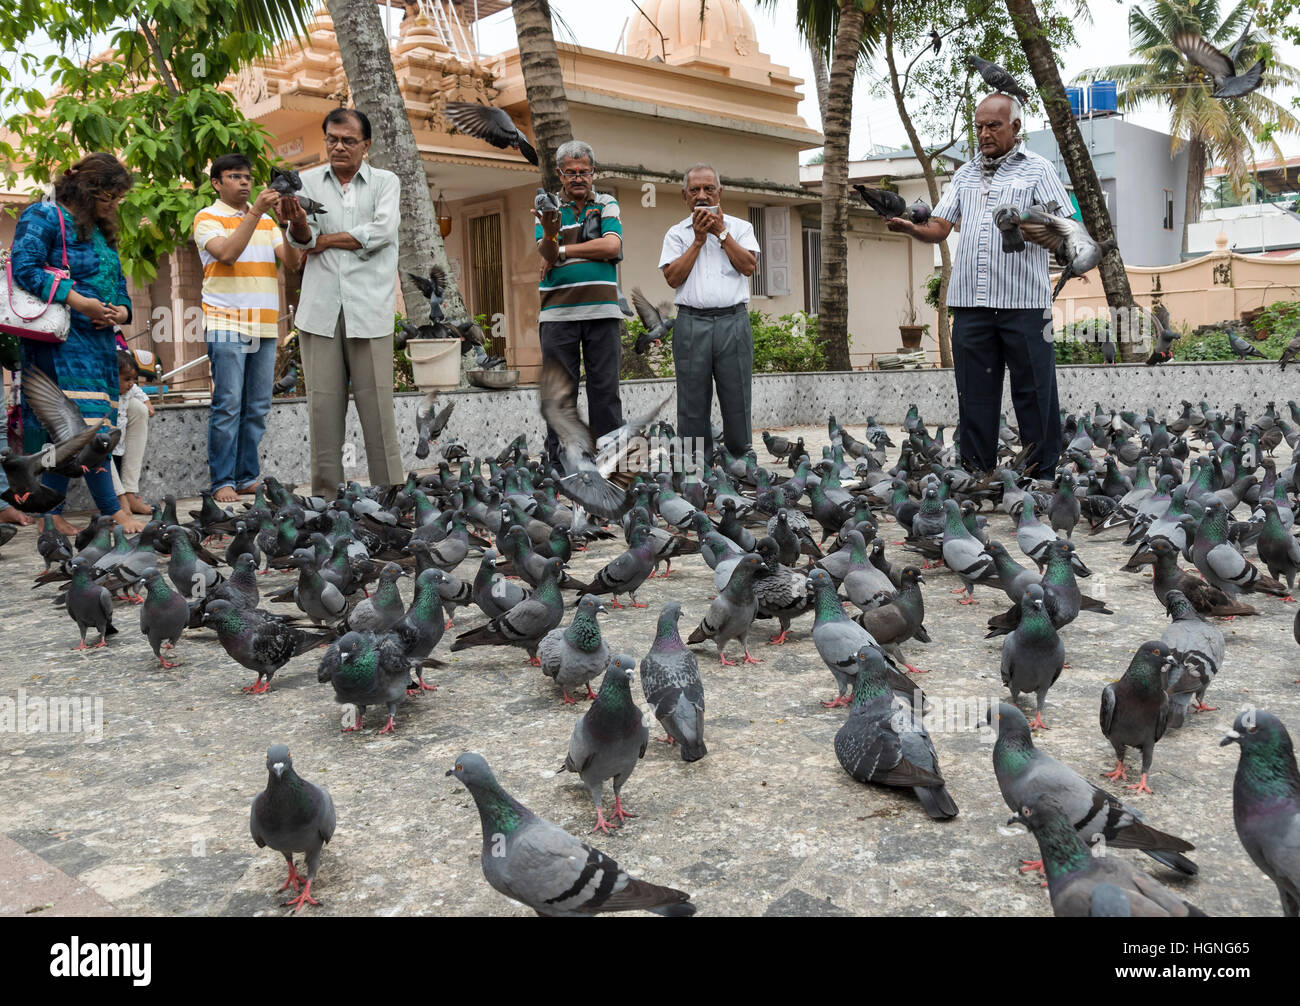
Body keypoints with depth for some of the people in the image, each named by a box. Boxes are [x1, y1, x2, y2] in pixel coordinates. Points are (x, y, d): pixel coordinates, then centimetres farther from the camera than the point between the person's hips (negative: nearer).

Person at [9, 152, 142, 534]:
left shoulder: (101, 230, 23)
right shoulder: (44, 217, -3)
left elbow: (117, 282, 25)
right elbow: (25, 268, -14)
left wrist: (121, 310, 2)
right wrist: (78, 301, -19)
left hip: (98, 341, 9)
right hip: (62, 340, -8)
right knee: (88, 421, -13)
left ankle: (51, 514, 9)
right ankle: (114, 512, -11)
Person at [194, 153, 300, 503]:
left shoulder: (266, 220, 19)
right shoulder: (208, 218, 5)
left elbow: (291, 261, 7)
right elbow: (226, 254, -14)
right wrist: (255, 212, -17)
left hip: (265, 326, 5)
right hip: (226, 323, -5)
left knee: (257, 408, 5)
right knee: (228, 405, -8)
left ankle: (247, 477, 12)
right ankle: (222, 481, -3)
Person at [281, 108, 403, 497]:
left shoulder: (386, 181, 10)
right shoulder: (307, 182, 14)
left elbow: (382, 231, -6)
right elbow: (301, 238, 1)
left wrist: (325, 240, 0)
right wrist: (298, 223, -23)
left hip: (369, 308, -2)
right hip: (320, 306, 2)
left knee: (376, 403, -4)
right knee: (322, 403, 1)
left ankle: (389, 485, 1)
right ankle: (324, 488, 7)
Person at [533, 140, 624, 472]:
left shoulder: (607, 204, 11)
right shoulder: (548, 207, 10)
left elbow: (612, 247, -7)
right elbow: (546, 256, -5)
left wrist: (562, 251, -4)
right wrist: (550, 233, -27)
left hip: (602, 311, 0)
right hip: (558, 313, 0)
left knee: (606, 389, 1)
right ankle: (558, 463, 8)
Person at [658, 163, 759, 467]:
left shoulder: (740, 227, 14)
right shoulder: (676, 233, 13)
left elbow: (749, 266, -2)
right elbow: (673, 277, 0)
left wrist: (720, 231, -1)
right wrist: (698, 239, -1)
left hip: (733, 320, 0)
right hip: (691, 324, 0)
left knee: (738, 400, 0)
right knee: (693, 405, 1)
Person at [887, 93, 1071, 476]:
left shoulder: (1038, 169, 7)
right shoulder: (965, 174, 20)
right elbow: (939, 228, 13)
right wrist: (910, 227, -8)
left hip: (1023, 301, -4)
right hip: (970, 301, 4)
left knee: (1034, 391, 0)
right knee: (974, 394, 6)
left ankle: (1042, 473, 8)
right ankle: (976, 472, 13)